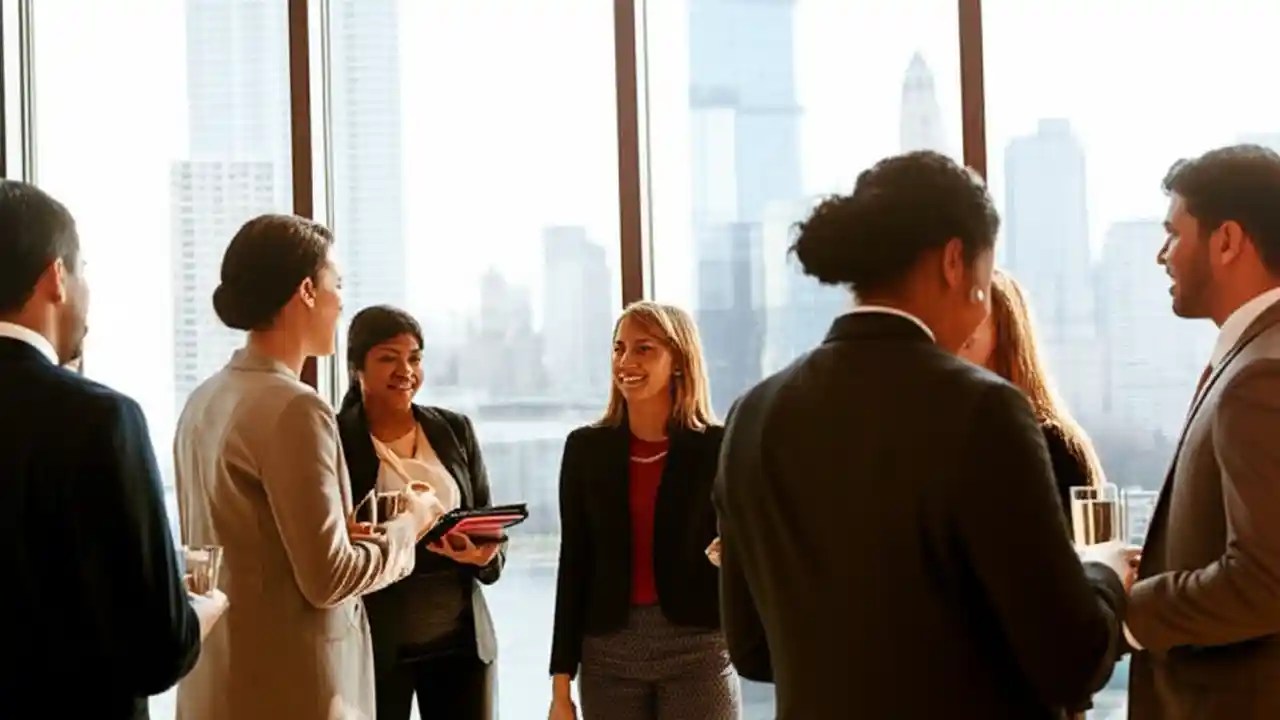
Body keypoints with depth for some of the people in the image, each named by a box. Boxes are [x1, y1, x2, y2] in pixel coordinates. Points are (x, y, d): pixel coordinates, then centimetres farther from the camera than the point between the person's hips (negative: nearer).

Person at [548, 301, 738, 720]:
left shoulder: (718, 447, -3)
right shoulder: (586, 448, 5)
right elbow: (574, 565, 5)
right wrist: (561, 684, 3)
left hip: (698, 652, -2)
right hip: (608, 654, 2)